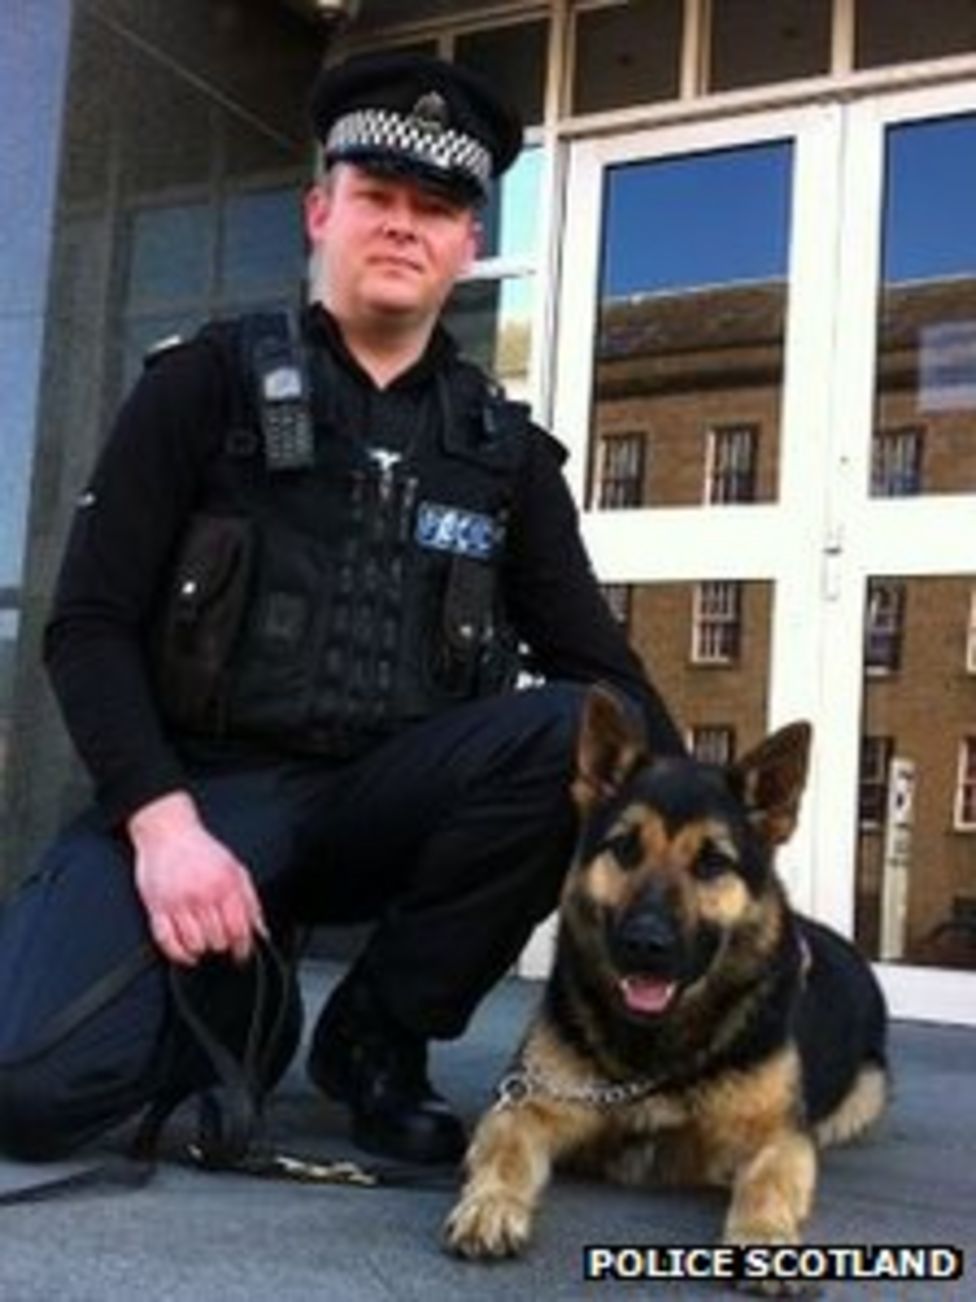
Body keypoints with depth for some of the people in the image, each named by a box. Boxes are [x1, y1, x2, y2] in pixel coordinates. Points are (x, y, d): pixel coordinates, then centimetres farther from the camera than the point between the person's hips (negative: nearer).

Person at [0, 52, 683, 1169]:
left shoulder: (505, 449, 10)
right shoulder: (209, 383, 2)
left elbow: (600, 664, 7)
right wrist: (163, 819, -20)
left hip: (388, 800, 3)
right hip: (205, 784, -3)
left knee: (579, 731, -28)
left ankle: (377, 1032, -7)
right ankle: (240, 1001, 7)